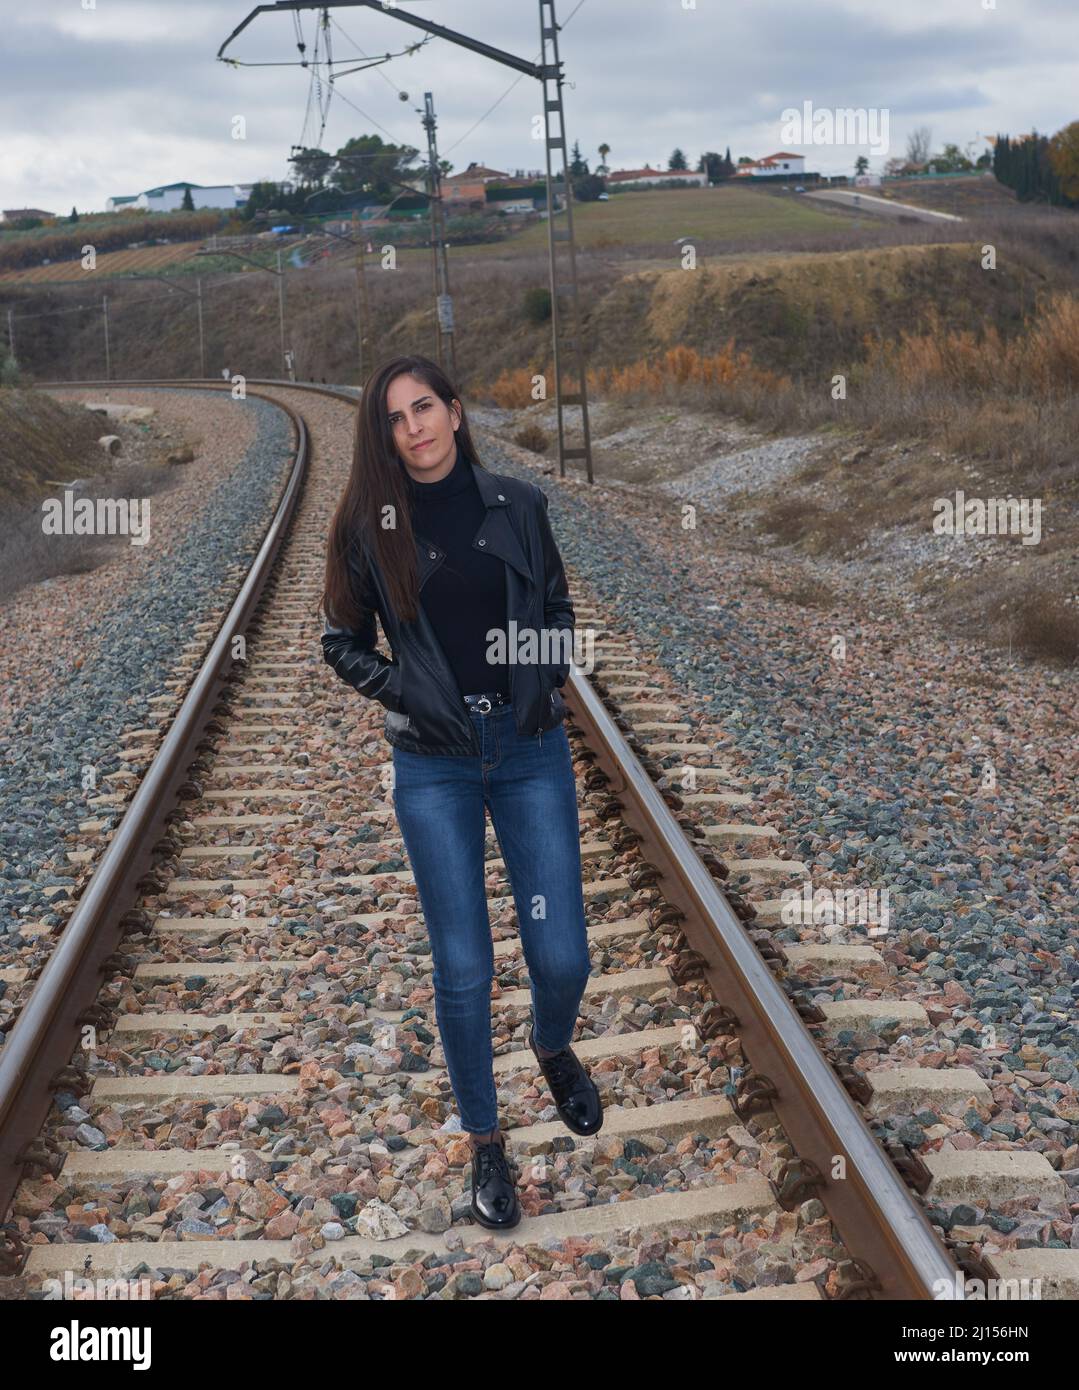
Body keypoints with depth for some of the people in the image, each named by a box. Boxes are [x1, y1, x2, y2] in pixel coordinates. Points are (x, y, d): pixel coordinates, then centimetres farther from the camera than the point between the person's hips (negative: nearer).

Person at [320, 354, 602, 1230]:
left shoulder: (517, 504, 0)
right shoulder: (370, 524, -2)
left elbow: (558, 610, 13)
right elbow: (344, 644, 7)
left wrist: (549, 680, -3)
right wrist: (404, 693, -7)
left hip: (532, 748, 1)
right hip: (434, 763, -1)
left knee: (562, 955, 1)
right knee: (464, 969, 2)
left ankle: (553, 1049, 37)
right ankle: (485, 1141, 22)